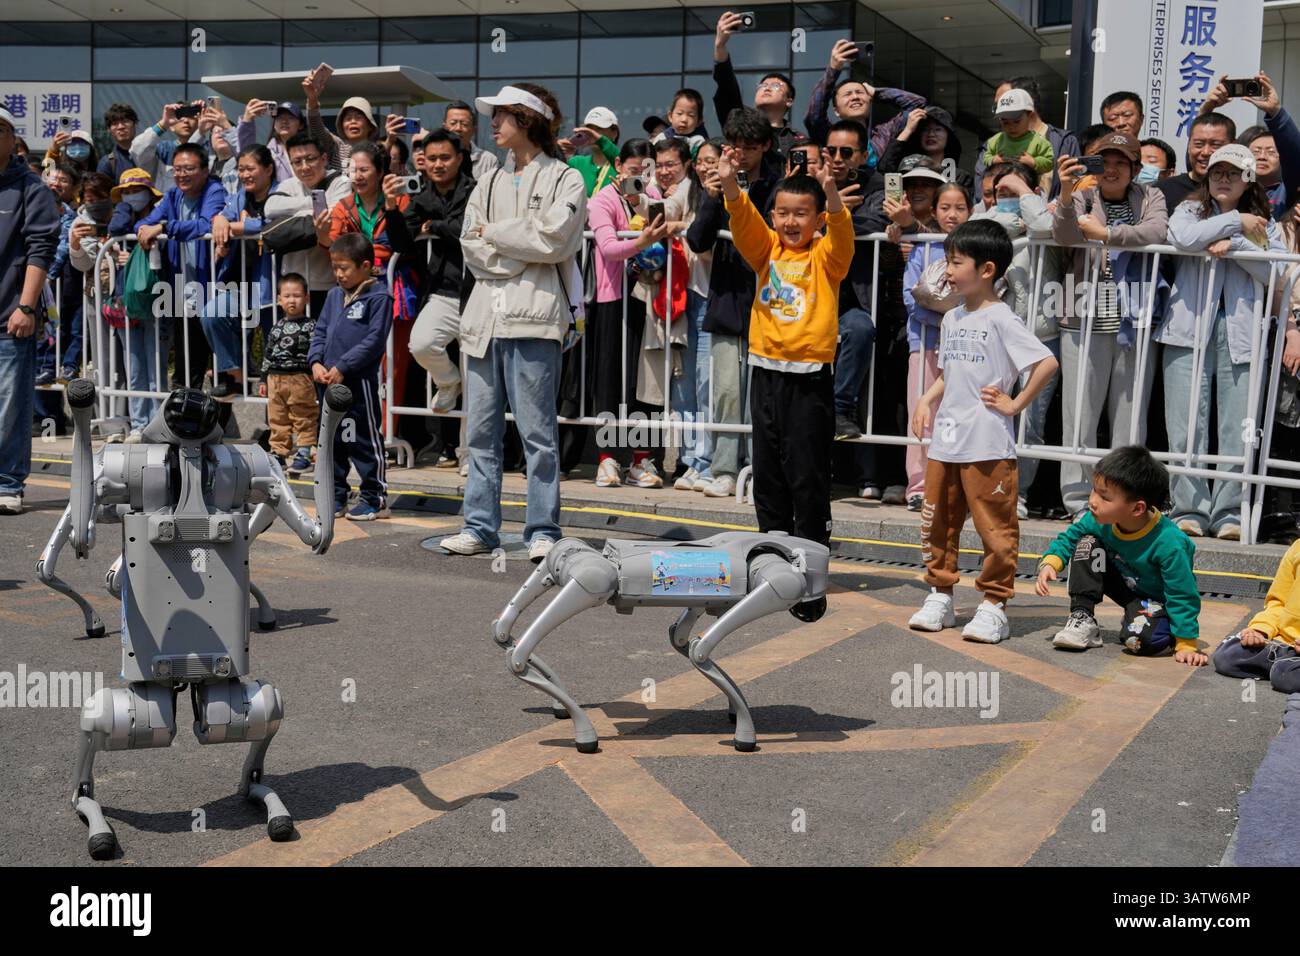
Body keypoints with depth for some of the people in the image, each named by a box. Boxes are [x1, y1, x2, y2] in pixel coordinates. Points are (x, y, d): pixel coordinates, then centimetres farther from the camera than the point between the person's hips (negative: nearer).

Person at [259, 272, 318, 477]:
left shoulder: (310, 326, -3)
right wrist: (264, 380, 16)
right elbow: (268, 354, 17)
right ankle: (279, 454, 17)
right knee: (277, 420, 10)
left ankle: (303, 455, 3)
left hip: (301, 379, -5)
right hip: (275, 379, 6)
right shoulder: (276, 327, 13)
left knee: (304, 419, -1)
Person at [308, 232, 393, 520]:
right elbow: (320, 331, 14)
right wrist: (316, 362, -4)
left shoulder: (379, 297, -9)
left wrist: (342, 367, -18)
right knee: (331, 440, 13)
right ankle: (336, 496, 23)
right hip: (327, 381, 7)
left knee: (364, 441, -1)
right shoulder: (334, 295, 13)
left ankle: (375, 498, 9)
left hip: (360, 381, -7)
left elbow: (374, 340, -15)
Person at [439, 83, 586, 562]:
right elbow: (471, 245, 10)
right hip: (485, 314, 6)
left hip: (533, 316, -6)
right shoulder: (491, 182, 21)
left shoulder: (565, 179, 4)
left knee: (537, 430, -4)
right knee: (481, 429, 6)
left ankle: (543, 531, 1)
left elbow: (553, 239, -11)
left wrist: (495, 234, -1)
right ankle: (480, 527, 12)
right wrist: (522, 251, -5)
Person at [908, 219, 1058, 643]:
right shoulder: (952, 319, 13)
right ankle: (940, 597, 24)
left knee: (995, 527, 1)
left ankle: (994, 606, 9)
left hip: (987, 444, -8)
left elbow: (1047, 363, -16)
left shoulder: (1000, 319, -10)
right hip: (945, 441, 8)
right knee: (937, 523, 12)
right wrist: (926, 400, 7)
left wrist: (1015, 404, -12)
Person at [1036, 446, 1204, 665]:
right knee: (1087, 544, -17)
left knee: (1141, 639, -35)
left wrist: (1186, 645, -26)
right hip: (1123, 585, 6)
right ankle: (1083, 619, -12)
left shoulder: (1169, 543, -36)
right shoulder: (1099, 520, -21)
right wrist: (1050, 563, -22)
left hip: (1156, 598, -6)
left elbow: (1182, 596, -27)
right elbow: (1069, 538, -2)